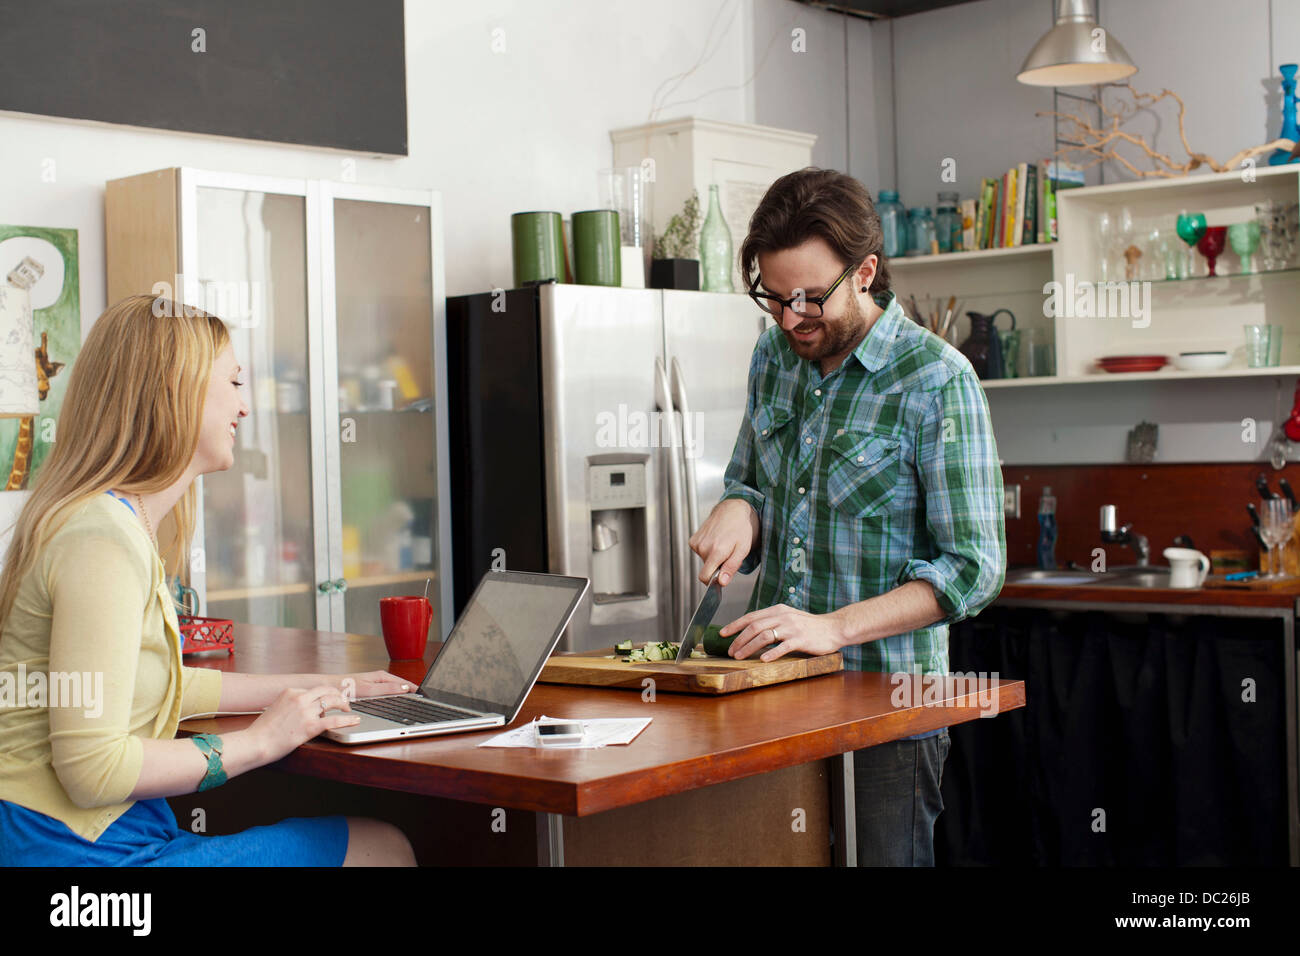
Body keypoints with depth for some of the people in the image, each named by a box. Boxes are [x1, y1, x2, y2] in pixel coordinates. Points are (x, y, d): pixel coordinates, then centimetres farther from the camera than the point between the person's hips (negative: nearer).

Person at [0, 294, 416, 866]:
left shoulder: (122, 524, 12)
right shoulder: (103, 540, -21)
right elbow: (92, 769, -24)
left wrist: (318, 688, 20)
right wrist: (260, 740, -13)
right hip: (75, 849, -10)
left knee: (381, 840, 5)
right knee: (383, 848, -6)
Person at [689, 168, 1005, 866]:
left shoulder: (936, 381, -14)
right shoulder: (775, 354, 6)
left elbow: (973, 567, -16)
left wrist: (834, 628, -25)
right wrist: (739, 510, -4)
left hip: (887, 706, -5)